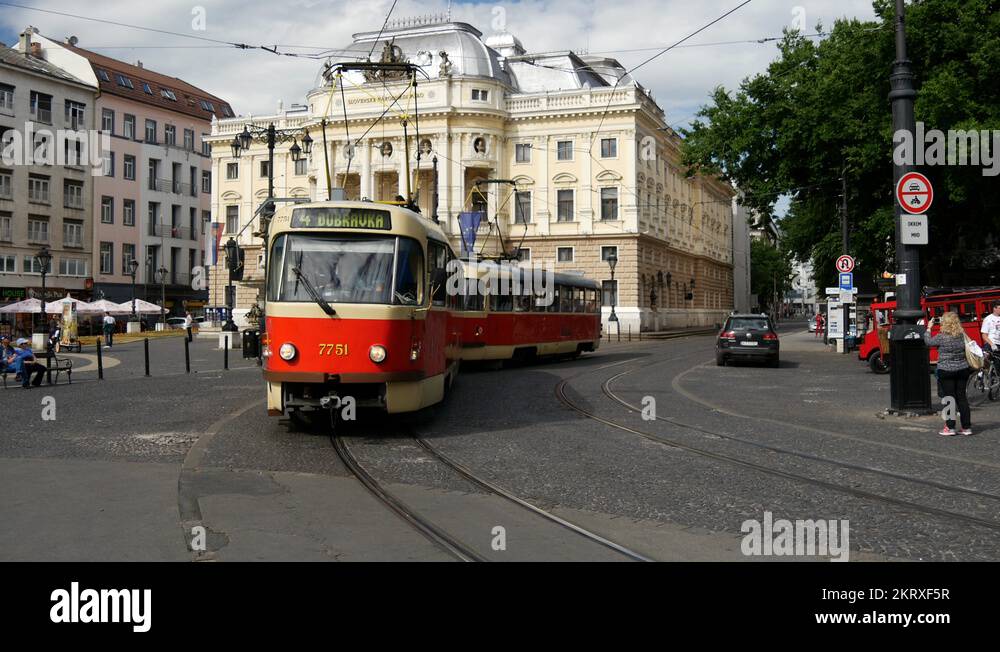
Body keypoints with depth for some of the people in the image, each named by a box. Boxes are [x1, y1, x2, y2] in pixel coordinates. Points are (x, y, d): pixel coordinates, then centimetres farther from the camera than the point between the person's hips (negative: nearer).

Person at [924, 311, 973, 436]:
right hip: (963, 370, 5)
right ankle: (967, 427, 13)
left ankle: (950, 427, 3)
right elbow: (968, 352, 11)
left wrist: (928, 328, 14)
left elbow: (928, 342, 2)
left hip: (946, 371, -5)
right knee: (962, 397, 10)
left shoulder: (942, 337, -14)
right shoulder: (963, 335, 1)